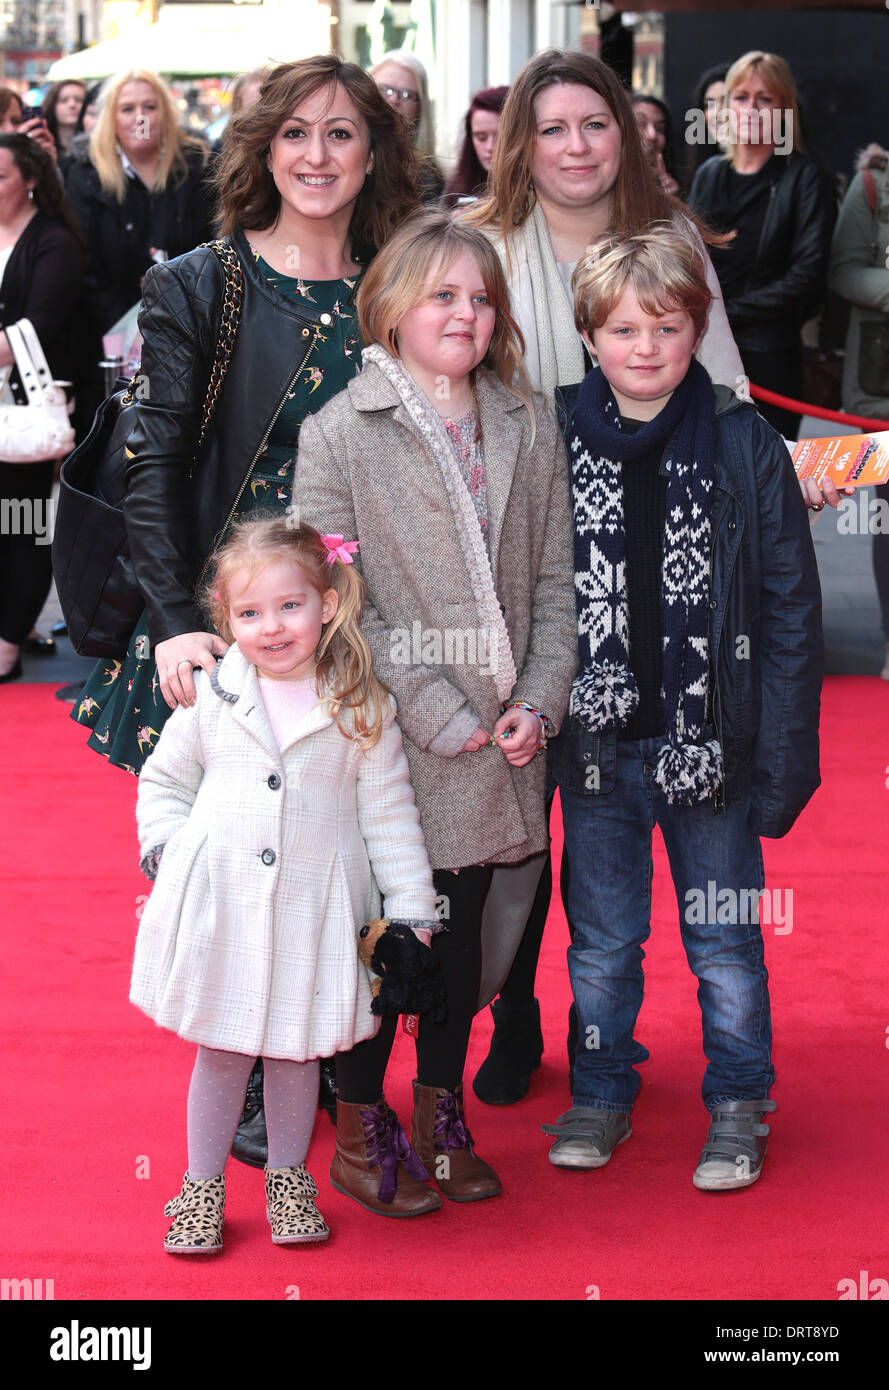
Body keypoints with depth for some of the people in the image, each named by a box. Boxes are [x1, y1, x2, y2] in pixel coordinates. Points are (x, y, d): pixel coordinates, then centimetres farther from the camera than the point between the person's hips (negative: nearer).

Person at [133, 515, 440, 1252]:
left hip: (313, 910, 0)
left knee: (297, 1048, 11)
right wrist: (167, 847, -1)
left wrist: (412, 912, -1)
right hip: (219, 906, 1)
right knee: (221, 1049, 10)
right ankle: (203, 1186, 26)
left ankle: (289, 1178, 32)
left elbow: (390, 814, 0)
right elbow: (164, 780, 14)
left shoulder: (363, 710, -3)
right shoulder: (211, 699, 0)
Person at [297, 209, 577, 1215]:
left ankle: (441, 1121, 29)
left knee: (463, 928, 14)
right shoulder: (338, 433, -6)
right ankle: (361, 1132, 20)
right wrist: (440, 716, -14)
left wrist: (538, 701, -4)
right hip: (392, 741, -4)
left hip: (497, 742, 4)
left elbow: (552, 579, 9)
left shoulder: (527, 428, 8)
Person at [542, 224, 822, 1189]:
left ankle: (737, 1107, 27)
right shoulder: (556, 442, -2)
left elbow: (790, 610, -4)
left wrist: (782, 758, -7)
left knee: (725, 942, 10)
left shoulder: (747, 447, -5)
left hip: (709, 743, -1)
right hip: (596, 741, 2)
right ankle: (600, 1094, 32)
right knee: (600, 939, 14)